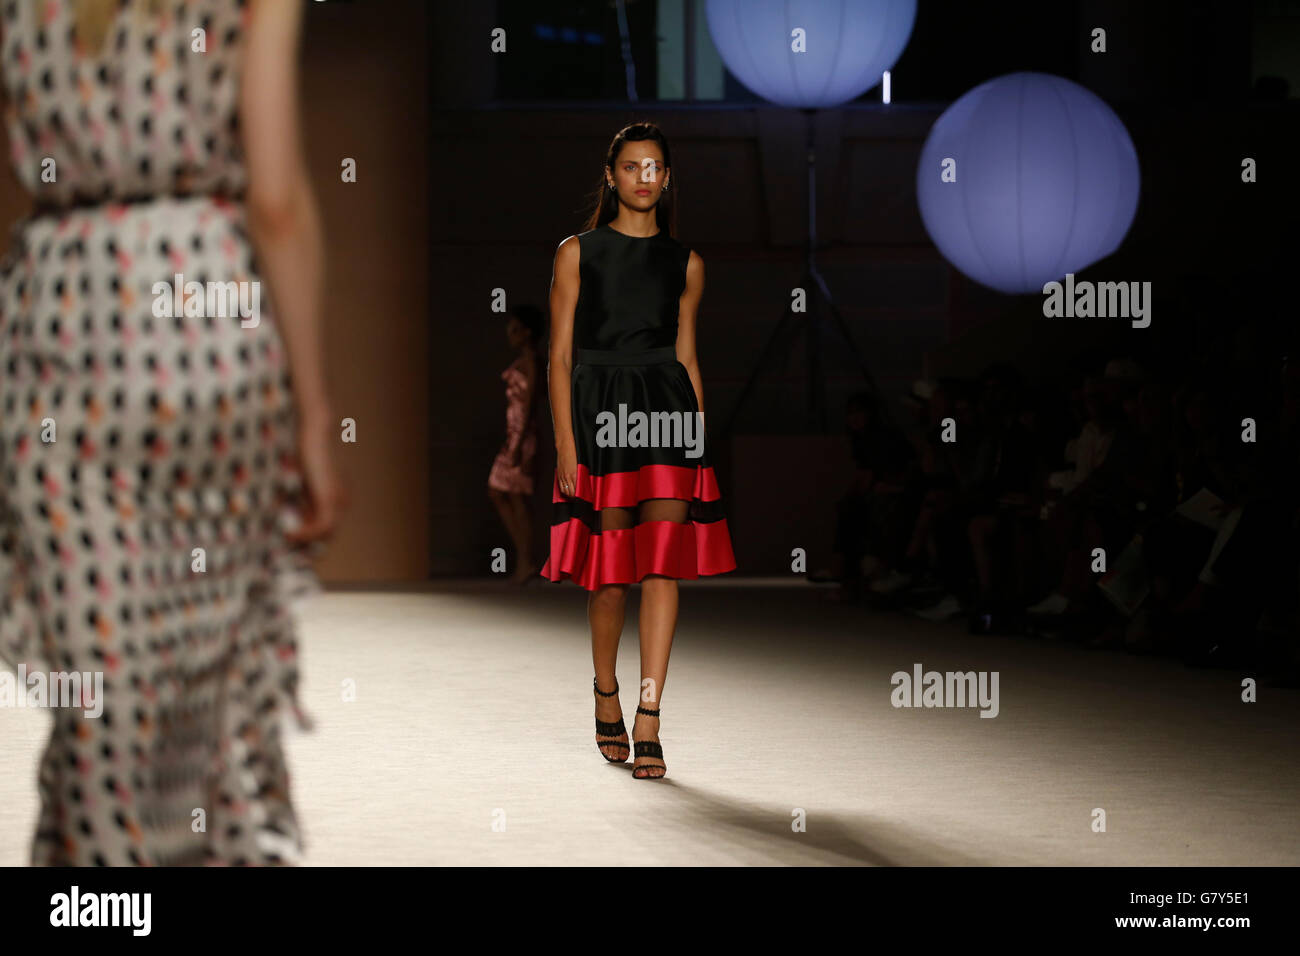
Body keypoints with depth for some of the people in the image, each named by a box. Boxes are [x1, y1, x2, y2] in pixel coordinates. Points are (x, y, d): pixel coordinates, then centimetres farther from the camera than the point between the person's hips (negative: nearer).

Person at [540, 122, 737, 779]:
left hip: (668, 408, 1)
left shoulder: (685, 264, 11)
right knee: (610, 566, 2)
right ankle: (606, 698, 26)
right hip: (598, 411, -1)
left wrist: (700, 442, 8)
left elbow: (687, 359, 14)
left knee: (663, 562, -10)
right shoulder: (578, 253, 5)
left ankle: (648, 723, -10)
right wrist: (565, 445, -6)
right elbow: (560, 357, 2)